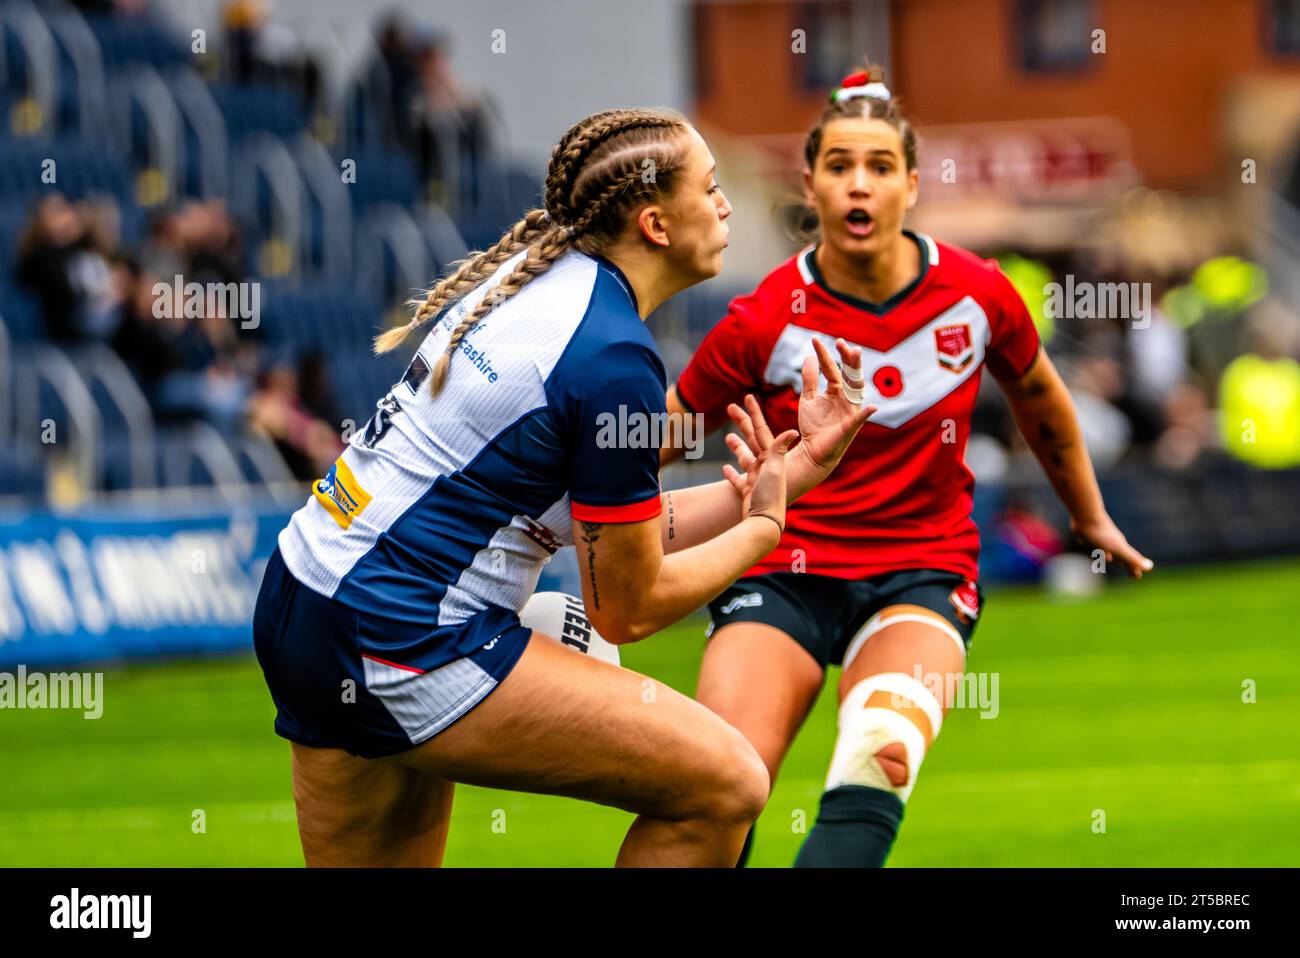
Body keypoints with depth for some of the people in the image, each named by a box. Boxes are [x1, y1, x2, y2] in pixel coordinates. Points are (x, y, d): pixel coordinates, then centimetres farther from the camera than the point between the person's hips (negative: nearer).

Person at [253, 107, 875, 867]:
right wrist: (764, 524, 8)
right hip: (404, 646, -10)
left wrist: (782, 477, 14)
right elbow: (626, 609, -6)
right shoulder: (615, 362, -16)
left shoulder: (533, 274, 11)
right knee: (724, 784, -8)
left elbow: (618, 530, 15)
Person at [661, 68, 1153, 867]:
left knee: (879, 761, -32)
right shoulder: (764, 321, -9)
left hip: (922, 573, 1)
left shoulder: (978, 296, -4)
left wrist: (1091, 519, 31)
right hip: (784, 571, 0)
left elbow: (1038, 398, 18)